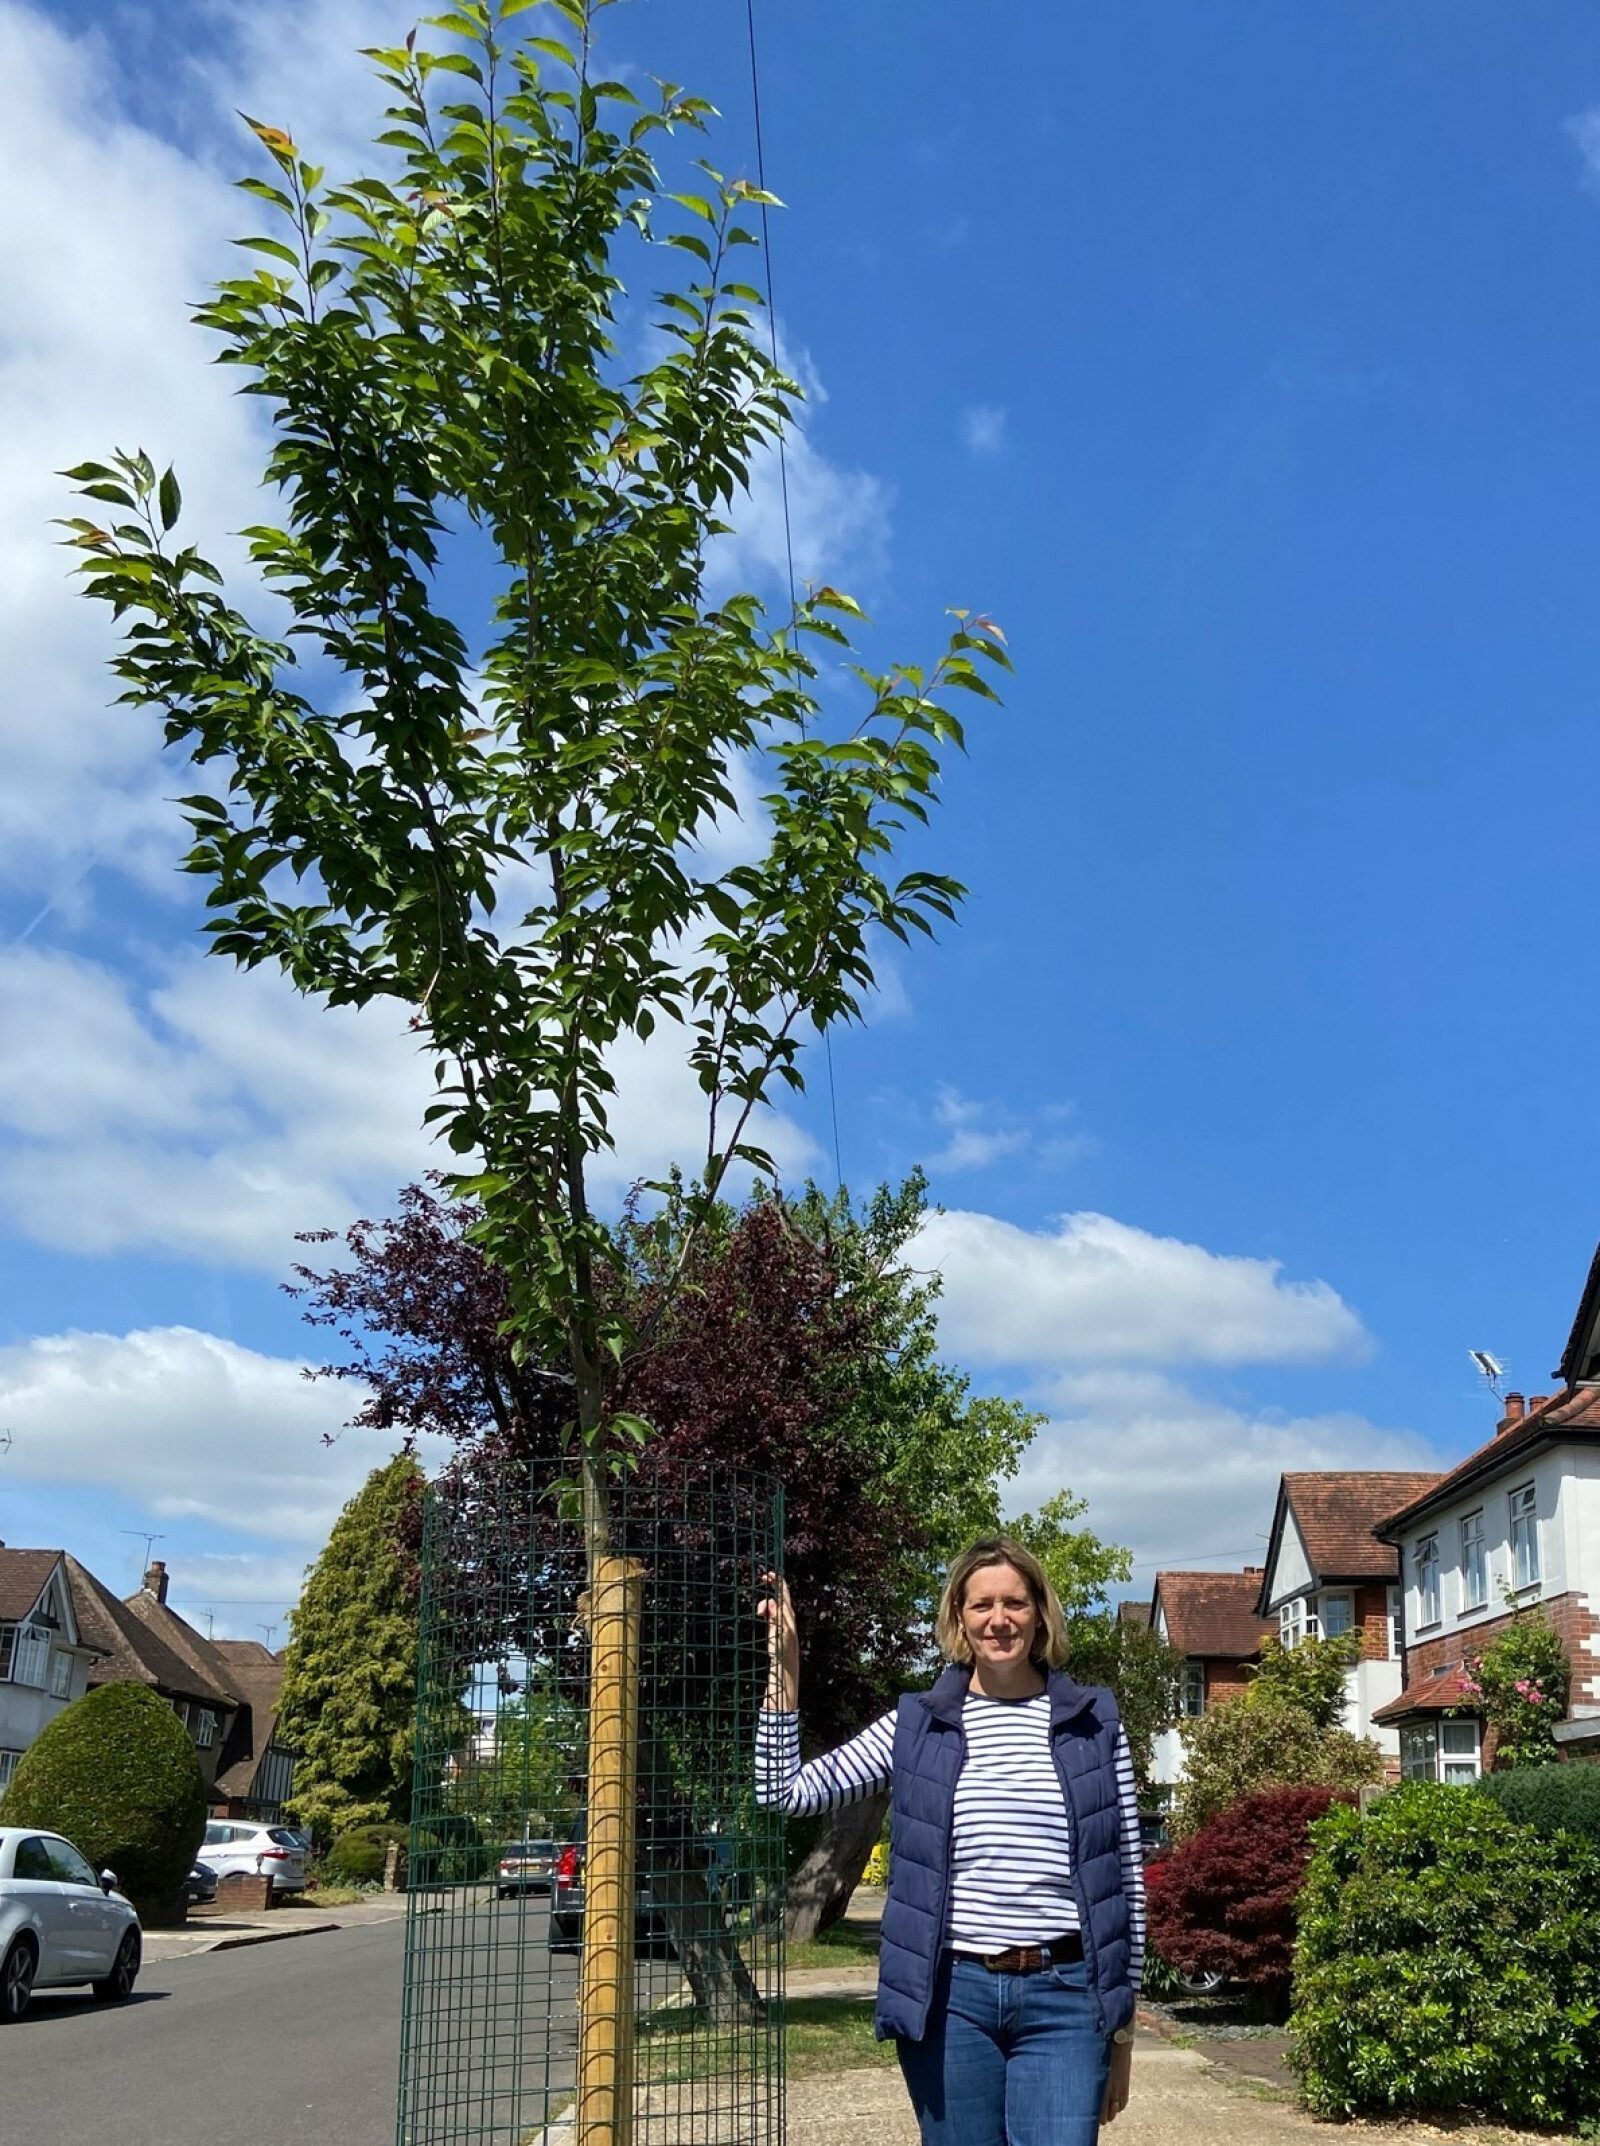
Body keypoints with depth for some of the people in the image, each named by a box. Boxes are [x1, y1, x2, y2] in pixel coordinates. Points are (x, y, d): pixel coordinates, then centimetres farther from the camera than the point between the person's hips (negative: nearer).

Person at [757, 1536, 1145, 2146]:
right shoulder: (916, 1725, 4)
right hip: (949, 1996, 1)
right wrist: (784, 1666, -4)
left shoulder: (1095, 1723, 3)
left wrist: (1121, 2026, 7)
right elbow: (786, 1790, 3)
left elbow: (1126, 1875, 7)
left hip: (1064, 1997, -1)